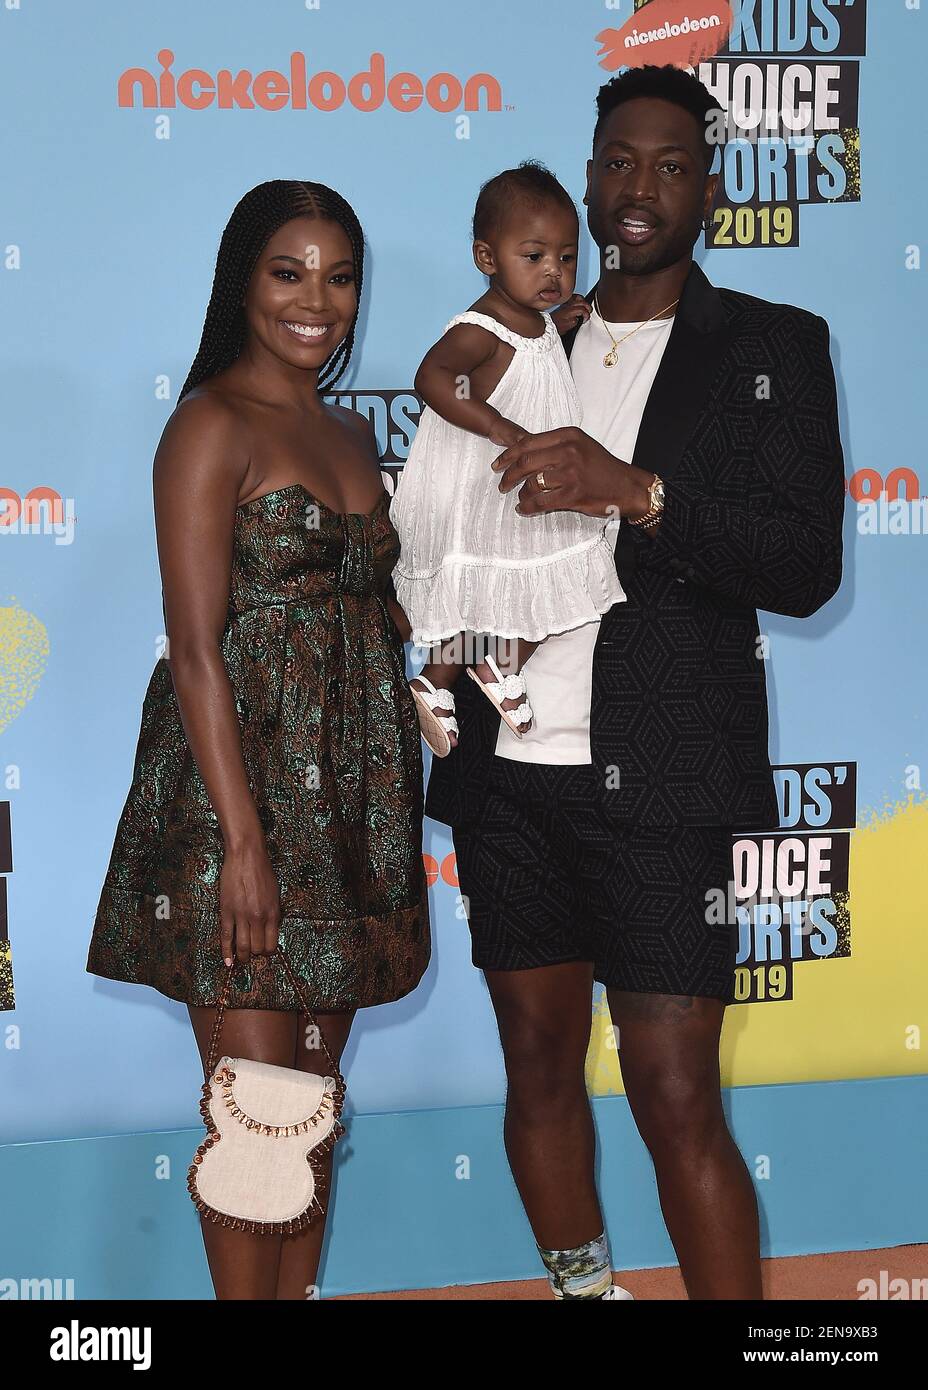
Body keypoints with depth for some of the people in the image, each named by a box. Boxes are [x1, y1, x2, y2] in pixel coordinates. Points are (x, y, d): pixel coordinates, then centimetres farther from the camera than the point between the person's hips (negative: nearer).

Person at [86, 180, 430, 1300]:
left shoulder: (351, 433, 15)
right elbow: (195, 649, -14)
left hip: (349, 796, 7)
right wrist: (244, 841, -19)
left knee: (317, 1089, 13)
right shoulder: (213, 425, -8)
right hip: (242, 780, -7)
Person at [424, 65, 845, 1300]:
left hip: (657, 783, -4)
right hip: (509, 777, 4)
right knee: (538, 1063, 11)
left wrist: (638, 491, -20)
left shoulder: (770, 348, 3)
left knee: (676, 1100, -6)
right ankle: (578, 1290, 27)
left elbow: (805, 565, -8)